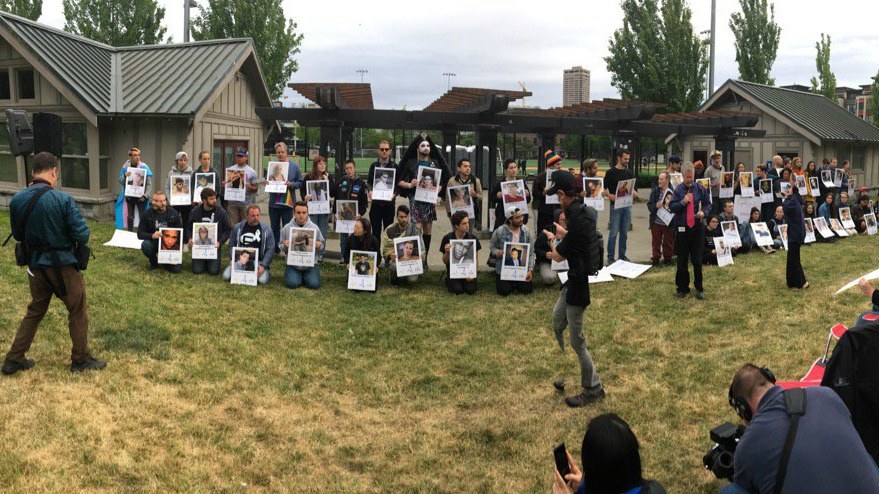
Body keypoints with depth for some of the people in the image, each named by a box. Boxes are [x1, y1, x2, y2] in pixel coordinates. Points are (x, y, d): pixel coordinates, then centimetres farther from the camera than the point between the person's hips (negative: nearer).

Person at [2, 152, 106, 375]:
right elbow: (82, 236, -17)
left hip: (35, 265, 5)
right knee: (78, 311, 12)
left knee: (35, 311, 22)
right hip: (63, 266, -5)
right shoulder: (62, 199, -20)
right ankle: (80, 360, 20)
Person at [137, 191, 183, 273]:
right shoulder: (148, 214, -7)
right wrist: (151, 235, -30)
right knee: (145, 245, -35)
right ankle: (154, 262, -1)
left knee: (176, 269, -18)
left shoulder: (173, 213, -6)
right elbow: (140, 234, -9)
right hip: (154, 242, 1)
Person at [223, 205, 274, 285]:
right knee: (226, 276, -17)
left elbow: (270, 249, -2)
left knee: (262, 280, -27)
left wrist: (263, 266, -13)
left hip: (258, 261, -2)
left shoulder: (266, 229, -1)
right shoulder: (238, 227, 4)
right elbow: (232, 246, 12)